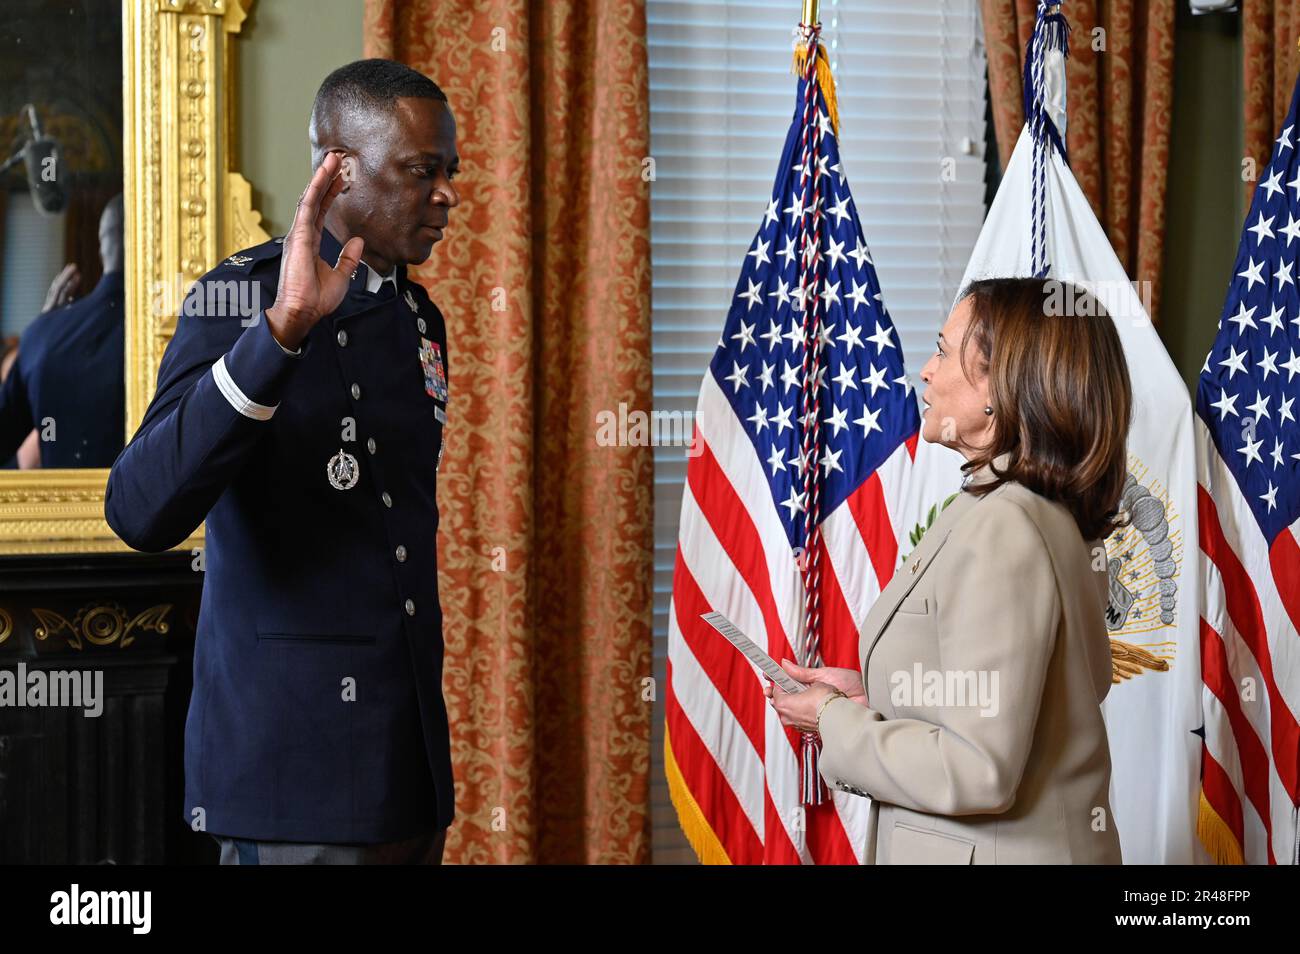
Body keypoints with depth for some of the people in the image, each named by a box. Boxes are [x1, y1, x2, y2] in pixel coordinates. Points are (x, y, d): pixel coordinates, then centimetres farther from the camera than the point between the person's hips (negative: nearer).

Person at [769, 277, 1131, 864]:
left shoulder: (999, 533, -23)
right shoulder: (1051, 517, 7)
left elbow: (978, 771, -26)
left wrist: (838, 723, -13)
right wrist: (873, 700, 5)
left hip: (997, 852, -8)